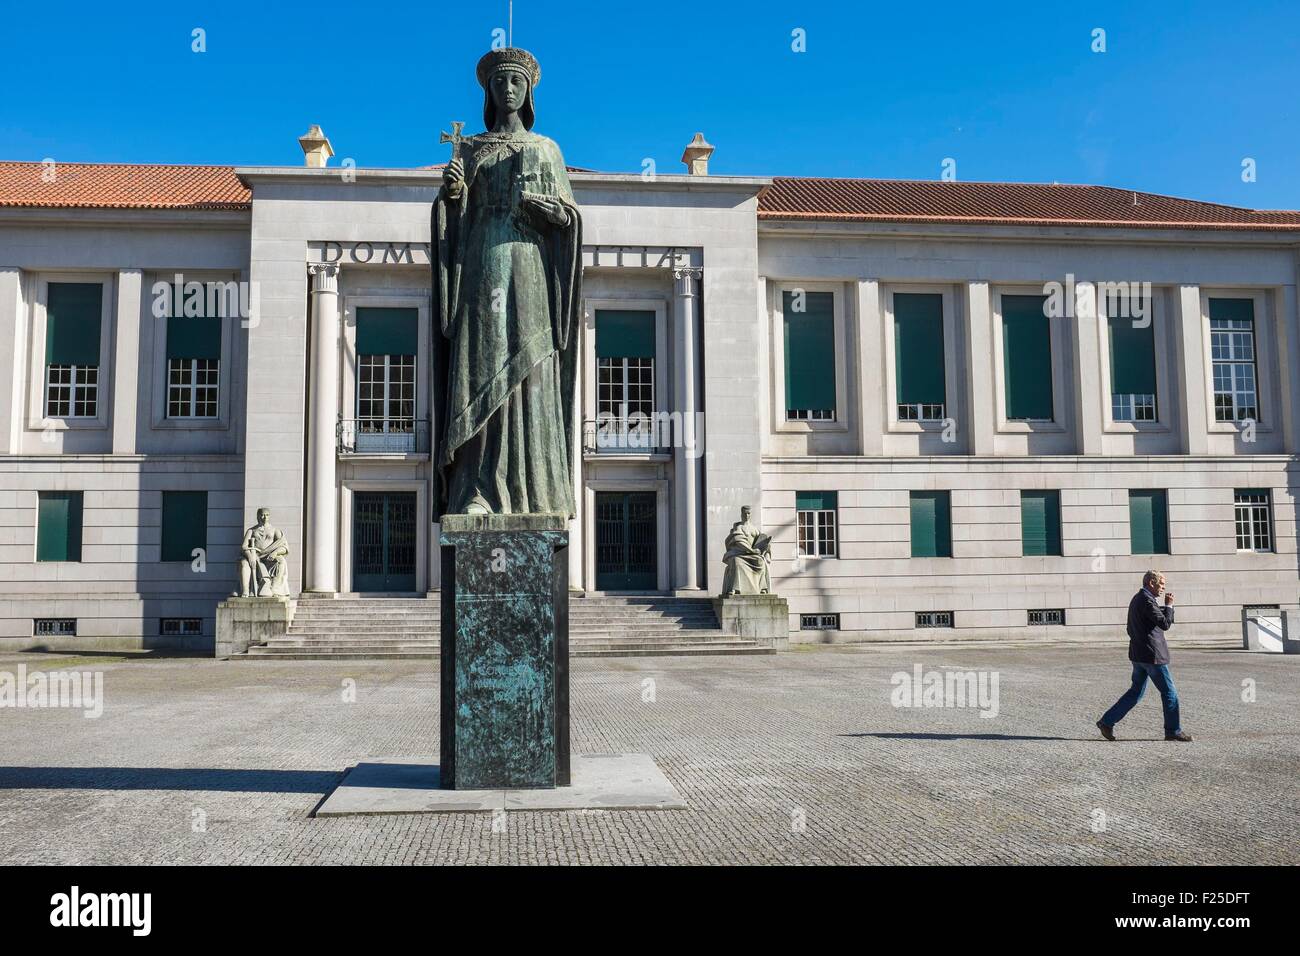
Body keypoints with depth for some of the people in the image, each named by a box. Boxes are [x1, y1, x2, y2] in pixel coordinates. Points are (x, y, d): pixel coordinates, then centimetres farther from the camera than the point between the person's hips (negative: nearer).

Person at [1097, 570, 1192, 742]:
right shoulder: (1147, 600, -17)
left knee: (1136, 691, 14)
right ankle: (1173, 731, 10)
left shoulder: (1136, 599, 15)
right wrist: (1169, 605, -8)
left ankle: (1107, 722, 10)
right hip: (1152, 655, -10)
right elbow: (1165, 624, -21)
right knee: (1169, 692, 2)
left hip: (1138, 654, 10)